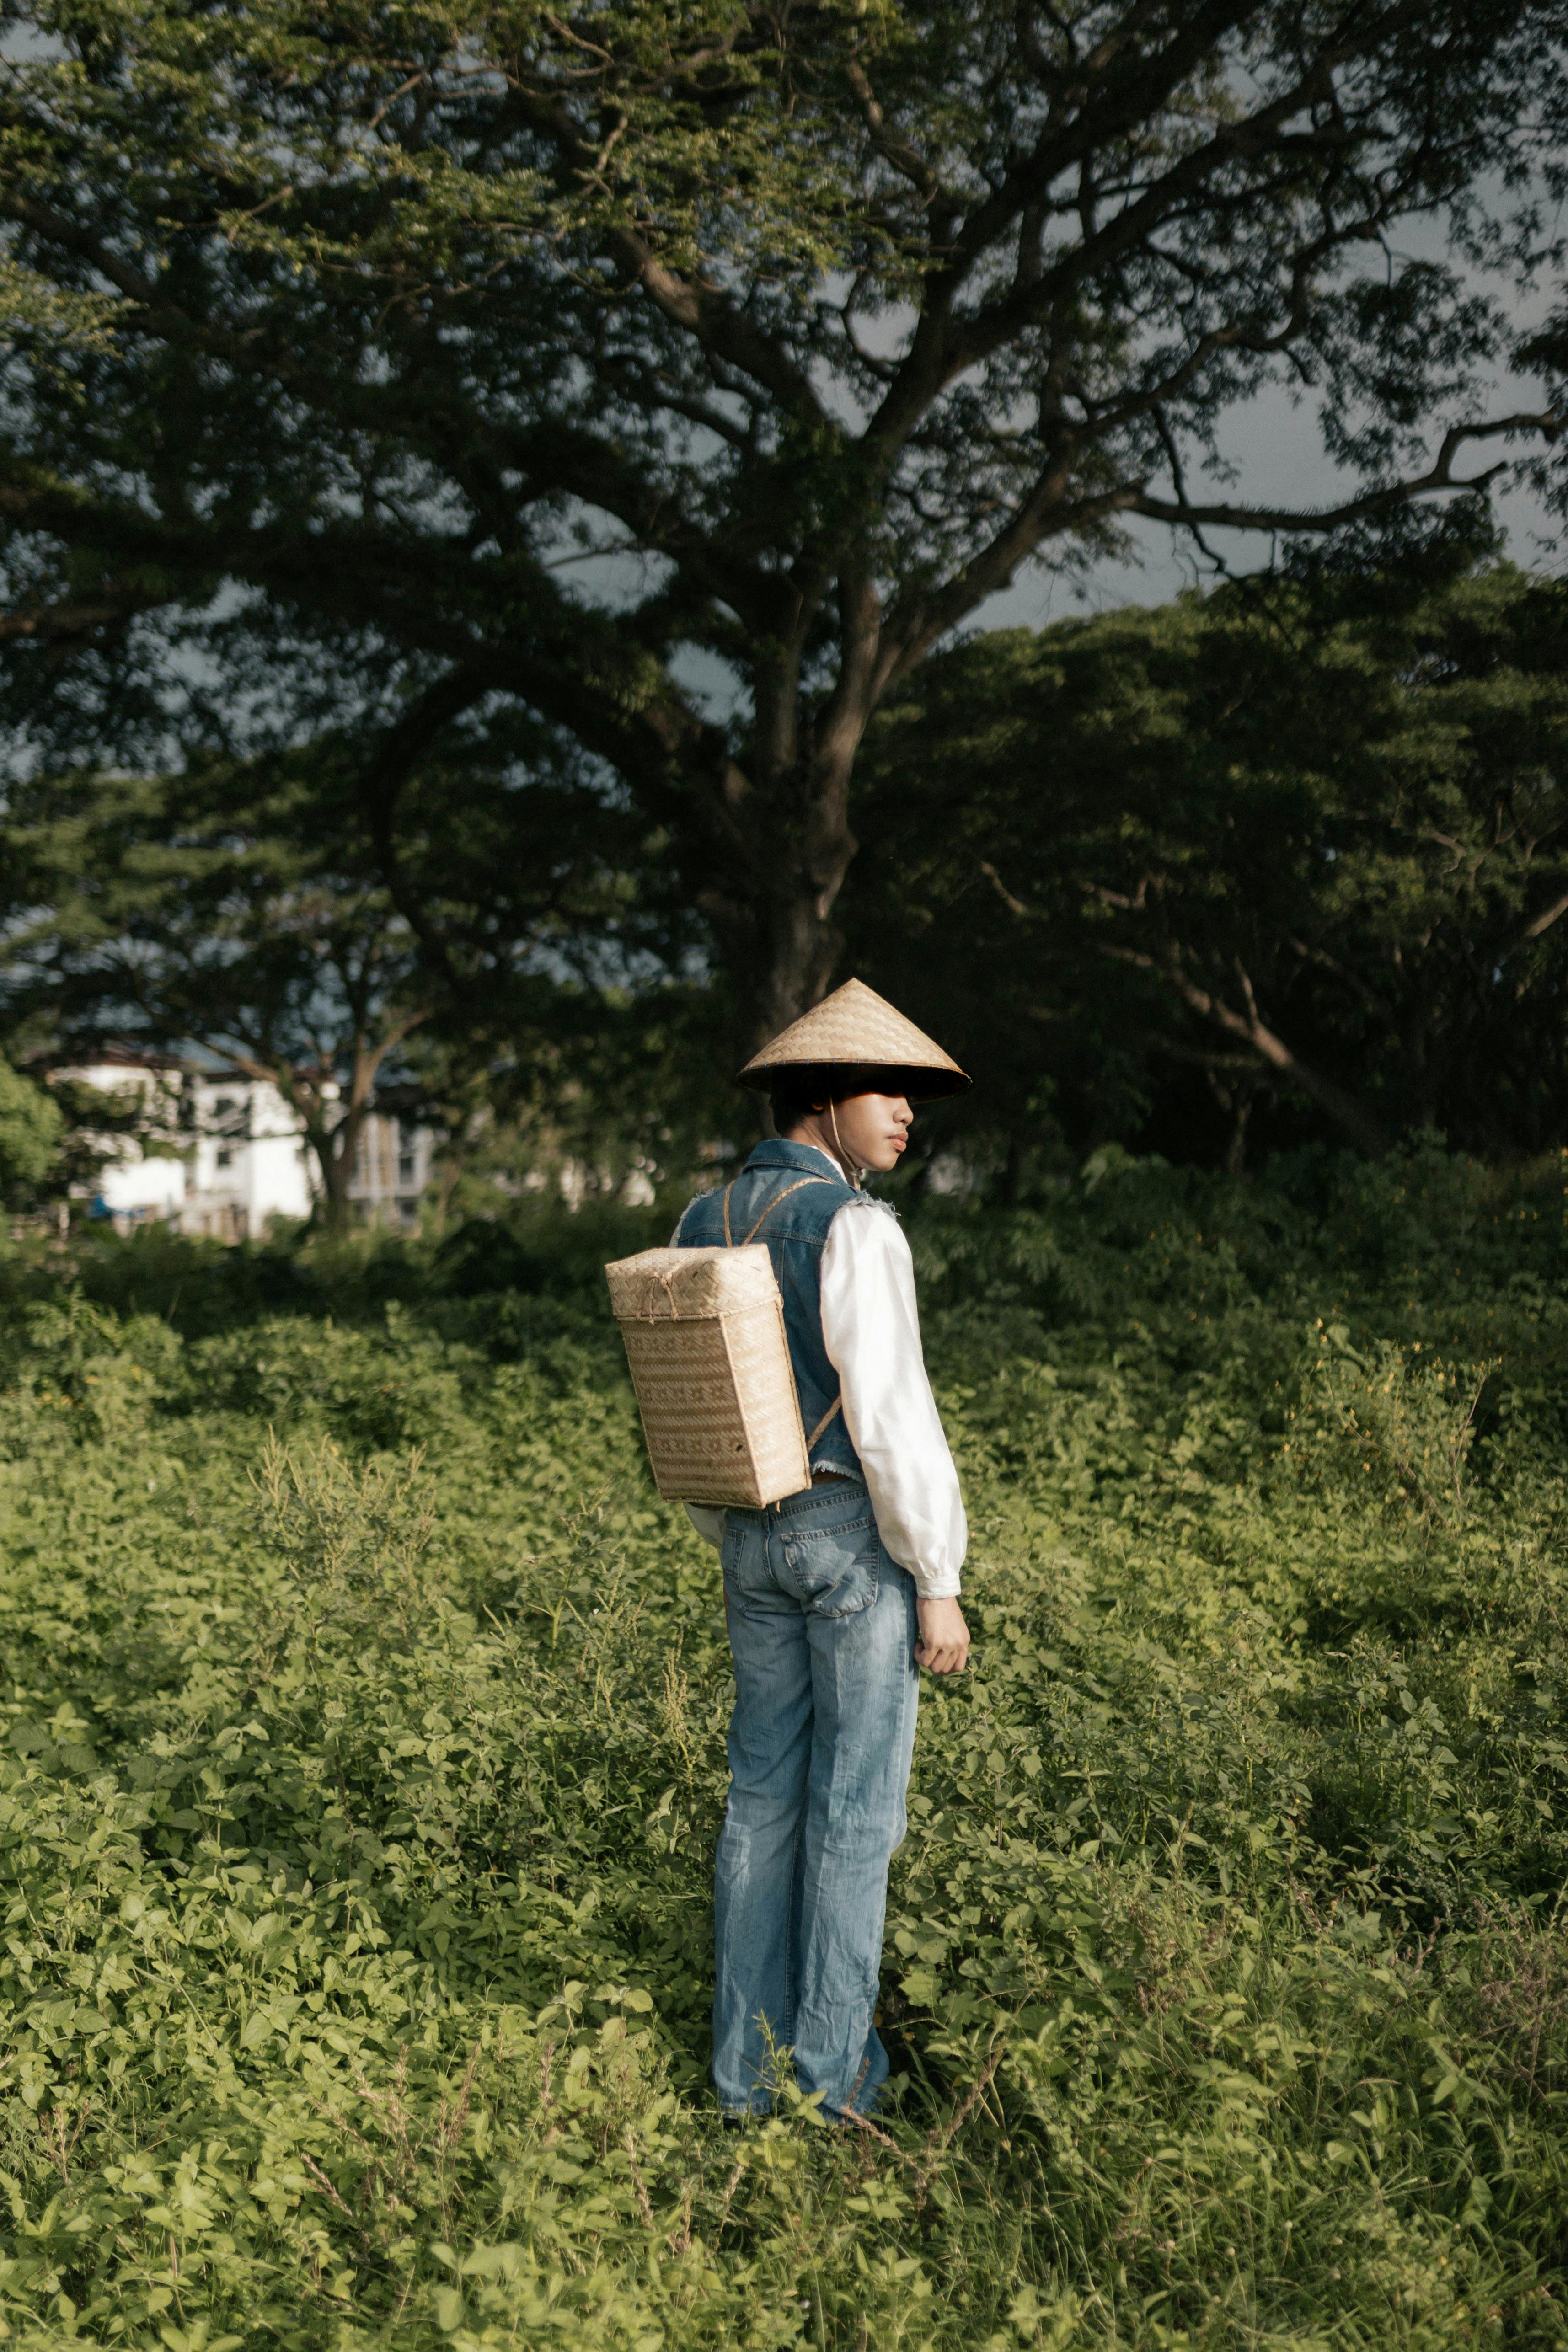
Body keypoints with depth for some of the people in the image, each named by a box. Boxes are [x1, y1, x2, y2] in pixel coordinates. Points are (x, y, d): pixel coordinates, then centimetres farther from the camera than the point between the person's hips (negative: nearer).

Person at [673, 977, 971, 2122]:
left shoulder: (703, 1224, 6)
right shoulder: (853, 1228, -19)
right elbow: (889, 1416, -22)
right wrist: (939, 1584, -15)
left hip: (760, 1541, 7)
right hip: (861, 1539, -7)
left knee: (767, 1792, 14)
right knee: (857, 1803, 4)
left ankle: (749, 2057, 20)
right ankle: (830, 2068, 13)